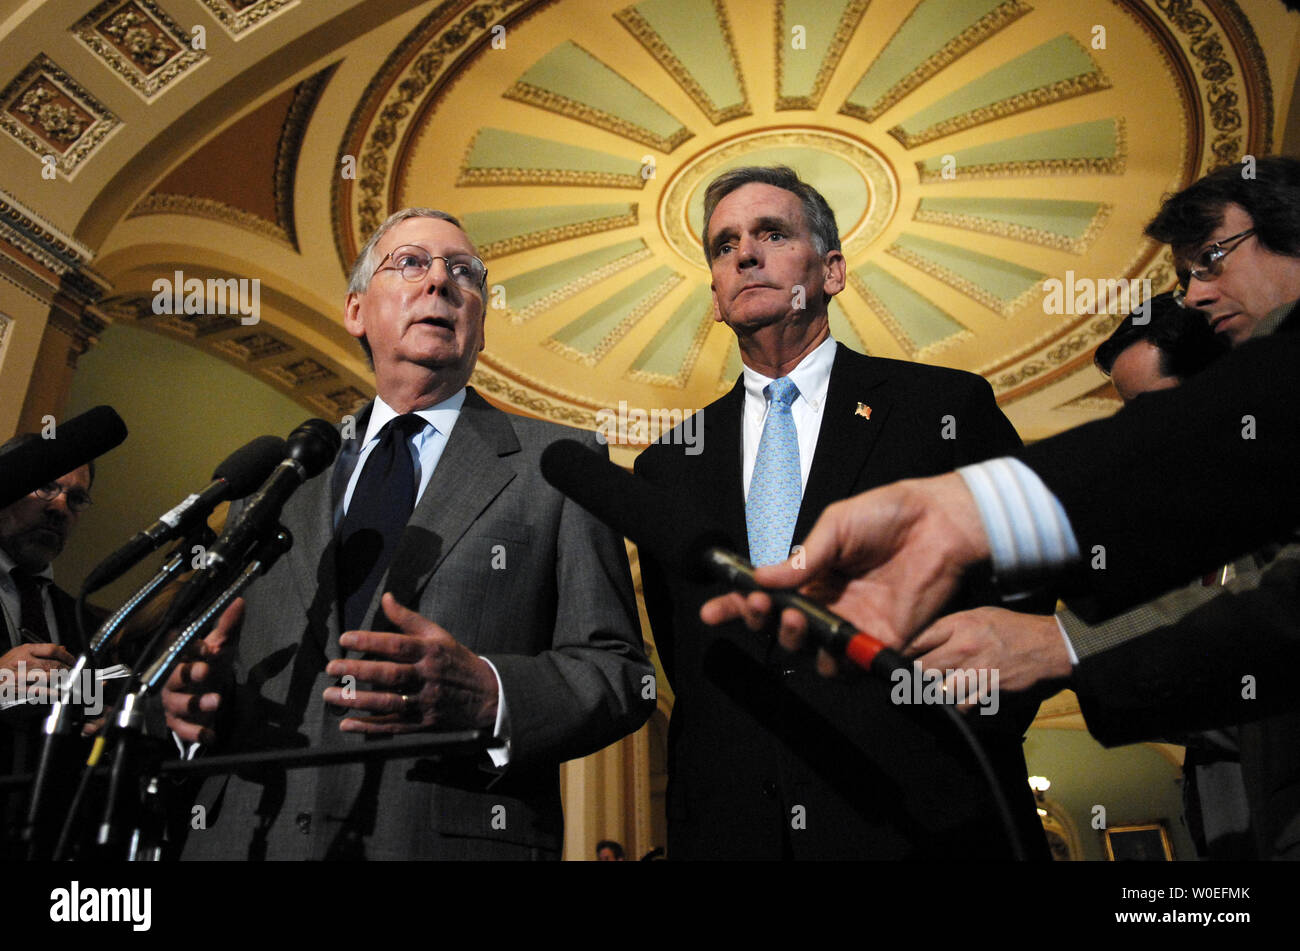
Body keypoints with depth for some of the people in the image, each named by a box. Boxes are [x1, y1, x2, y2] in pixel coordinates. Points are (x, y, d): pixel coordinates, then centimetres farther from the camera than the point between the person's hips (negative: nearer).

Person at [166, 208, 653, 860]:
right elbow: (227, 658, 16)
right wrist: (198, 697, -6)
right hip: (253, 837, 4)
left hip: (457, 838, -3)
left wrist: (487, 696, -22)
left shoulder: (558, 465, 0)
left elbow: (619, 674, -5)